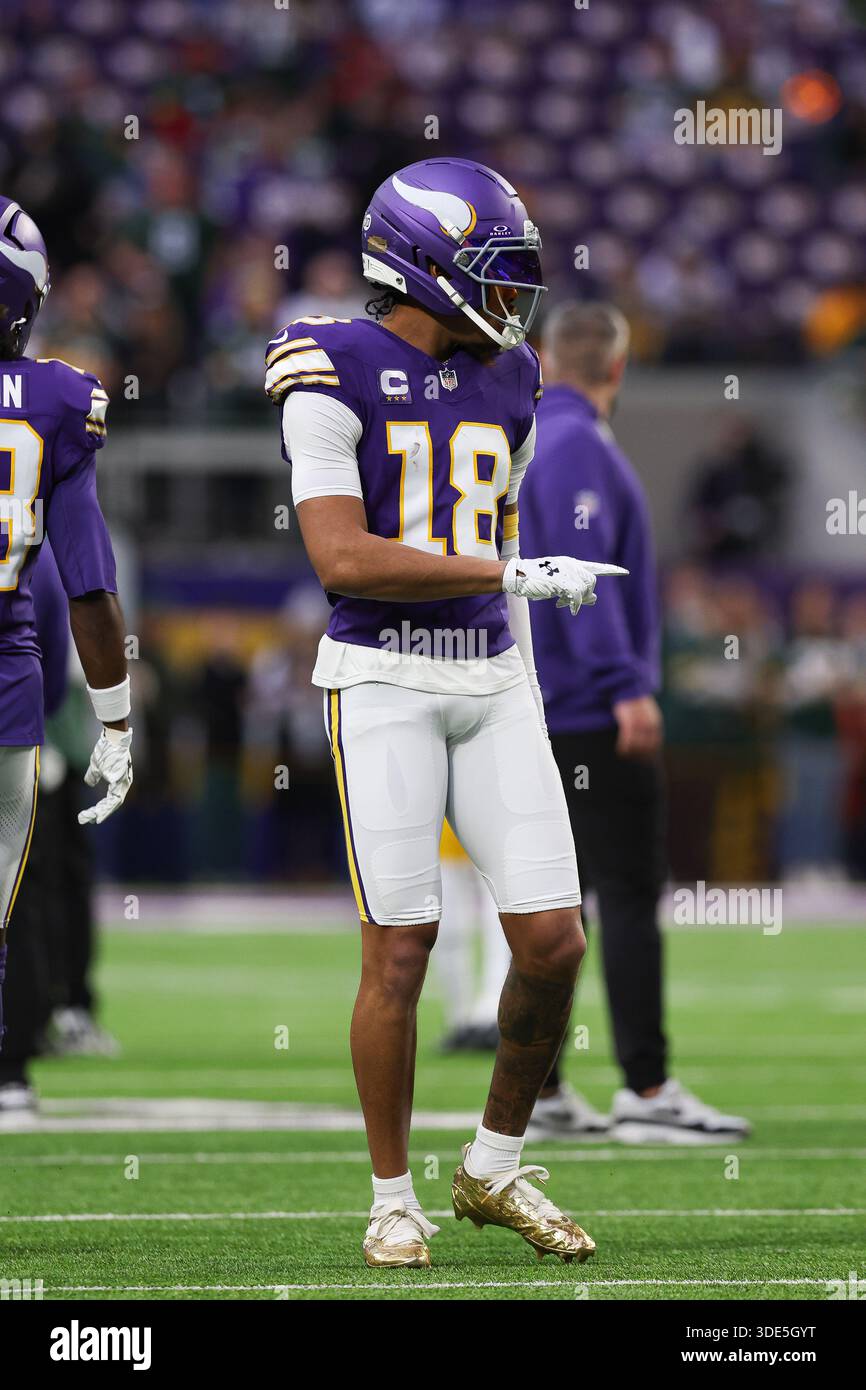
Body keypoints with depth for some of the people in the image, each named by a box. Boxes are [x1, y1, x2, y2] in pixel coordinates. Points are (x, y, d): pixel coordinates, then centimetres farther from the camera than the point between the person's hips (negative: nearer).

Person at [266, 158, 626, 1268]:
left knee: (553, 940, -1)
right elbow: (343, 561, -18)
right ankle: (393, 1201, 9)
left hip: (492, 680, 6)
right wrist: (514, 575, -17)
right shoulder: (336, 376, -10)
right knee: (399, 949, -4)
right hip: (382, 679, -6)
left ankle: (495, 1168, 18)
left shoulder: (506, 383, 11)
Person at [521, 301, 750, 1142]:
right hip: (594, 714, -9)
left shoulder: (524, 442, 15)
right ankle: (646, 1091, -11)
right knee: (631, 892, -9)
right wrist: (625, 685, -24)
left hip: (543, 714, 9)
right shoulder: (577, 446, -12)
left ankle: (538, 1090, 11)